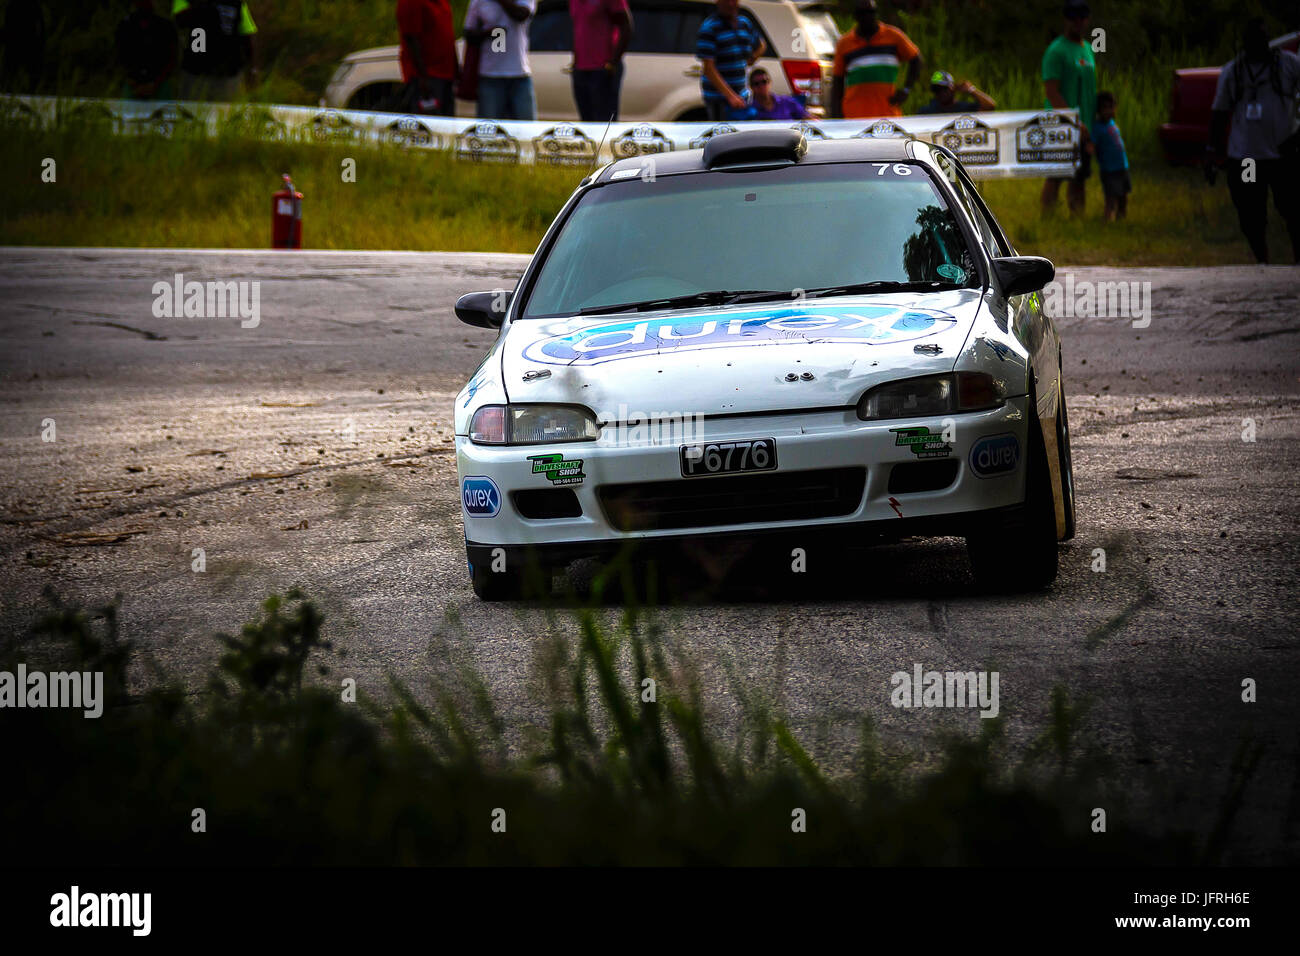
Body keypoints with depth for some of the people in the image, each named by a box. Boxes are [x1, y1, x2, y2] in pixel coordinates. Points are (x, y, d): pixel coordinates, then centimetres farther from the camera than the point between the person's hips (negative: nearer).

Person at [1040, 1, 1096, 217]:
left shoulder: (1088, 49, 17)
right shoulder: (1056, 51, -8)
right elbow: (1051, 92, -15)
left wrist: (1090, 122, 15)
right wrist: (1074, 121, -19)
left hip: (1084, 127, 8)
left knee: (1080, 177, 7)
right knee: (1056, 175, -9)